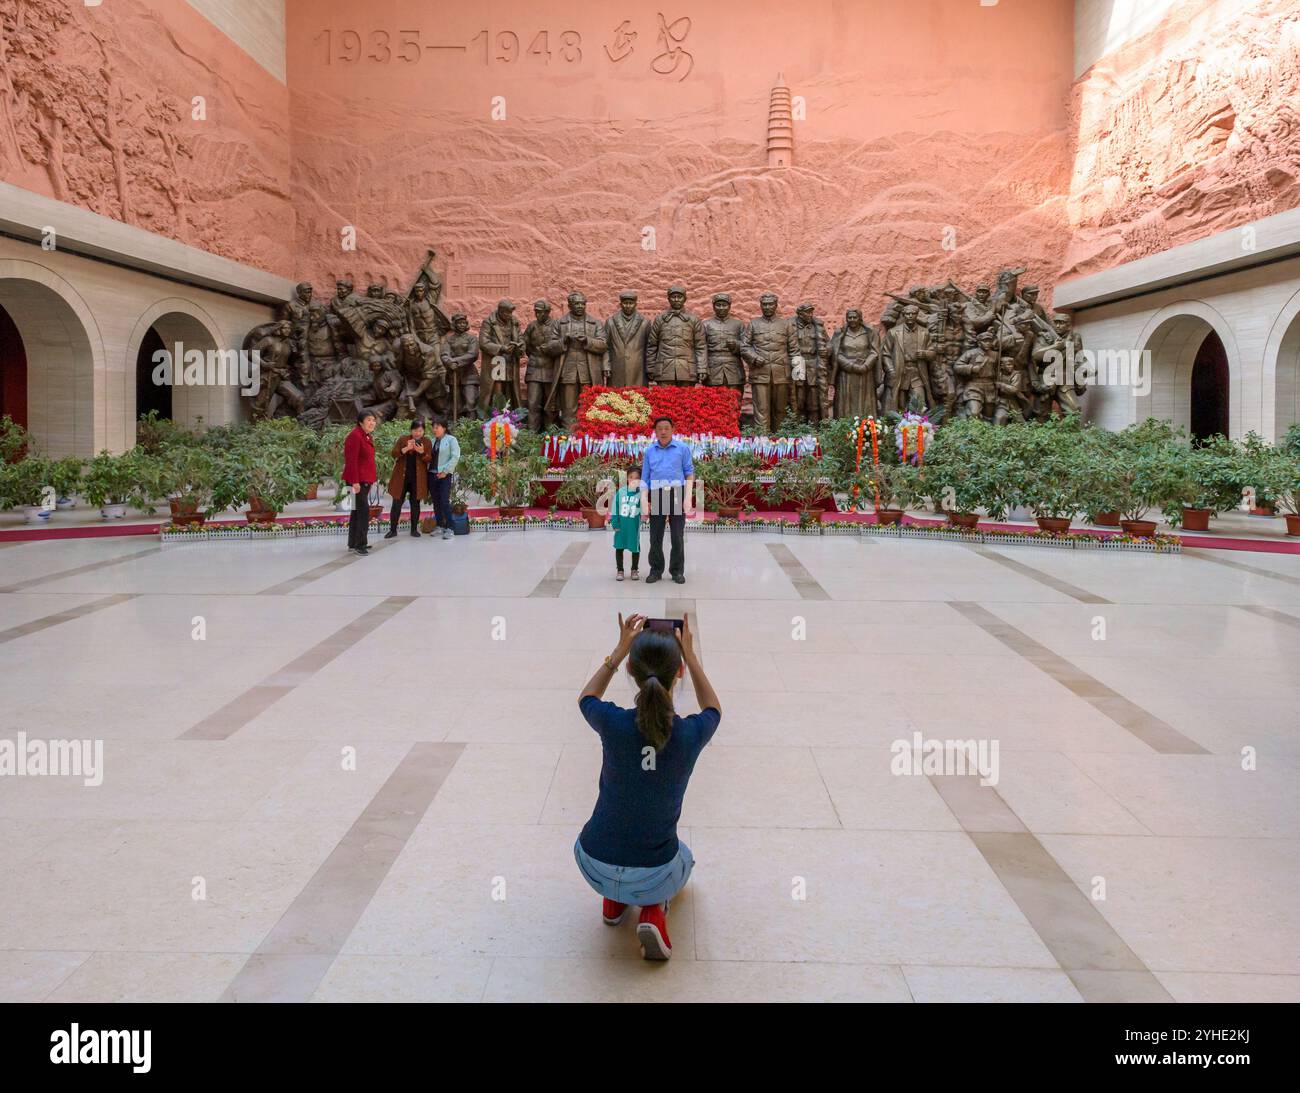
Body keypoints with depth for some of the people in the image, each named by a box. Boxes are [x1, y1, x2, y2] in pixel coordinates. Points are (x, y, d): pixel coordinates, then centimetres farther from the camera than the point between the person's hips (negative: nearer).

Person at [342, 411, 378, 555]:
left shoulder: (367, 437, 16)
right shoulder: (355, 436, -14)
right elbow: (351, 461, -19)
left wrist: (371, 480, 20)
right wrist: (355, 481, -23)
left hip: (365, 480, 10)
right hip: (357, 480, -10)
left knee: (357, 511, 14)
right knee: (364, 510, -12)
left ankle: (353, 543, 21)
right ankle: (360, 544, -8)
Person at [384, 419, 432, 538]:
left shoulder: (427, 442, 4)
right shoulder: (402, 439, 3)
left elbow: (429, 459, -3)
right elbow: (394, 454, -7)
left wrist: (422, 452, -22)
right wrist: (406, 448, -23)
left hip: (418, 478, 0)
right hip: (401, 477, 0)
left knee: (415, 504, 6)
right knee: (397, 503, 1)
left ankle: (414, 530, 15)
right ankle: (393, 530, 8)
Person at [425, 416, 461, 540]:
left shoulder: (451, 439, -1)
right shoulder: (432, 441, 15)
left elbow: (455, 457, -9)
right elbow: (429, 457, 18)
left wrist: (445, 471, -12)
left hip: (445, 475, -6)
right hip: (432, 474, 6)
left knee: (445, 502, -12)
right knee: (436, 502, 8)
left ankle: (449, 529, -9)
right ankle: (439, 526, 16)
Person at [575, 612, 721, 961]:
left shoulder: (614, 723, -16)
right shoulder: (691, 733, -16)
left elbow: (586, 698, 11)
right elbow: (713, 709, 12)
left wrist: (620, 650, 10)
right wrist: (690, 656, 11)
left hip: (593, 867, 2)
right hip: (653, 876, -2)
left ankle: (614, 900, 23)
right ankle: (654, 911, 7)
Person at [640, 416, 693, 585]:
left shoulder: (682, 449, 4)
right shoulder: (649, 451, 11)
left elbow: (689, 473, 3)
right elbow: (645, 477, 11)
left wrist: (688, 497, -7)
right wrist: (644, 499, 1)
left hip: (677, 494, -2)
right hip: (656, 495, 2)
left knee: (677, 536, 0)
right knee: (655, 536, 4)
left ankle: (677, 571, 10)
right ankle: (656, 570, 15)